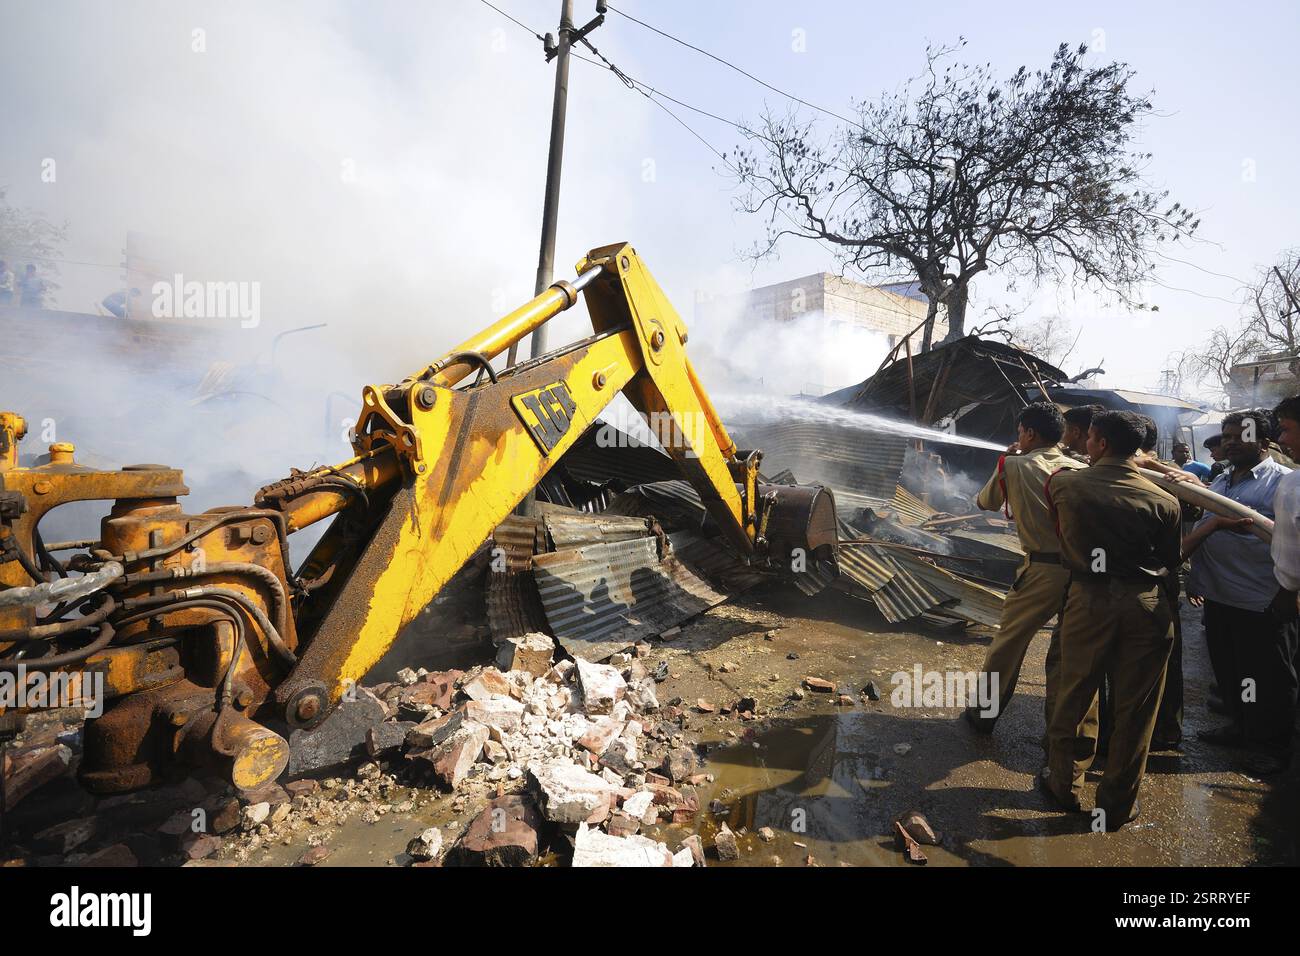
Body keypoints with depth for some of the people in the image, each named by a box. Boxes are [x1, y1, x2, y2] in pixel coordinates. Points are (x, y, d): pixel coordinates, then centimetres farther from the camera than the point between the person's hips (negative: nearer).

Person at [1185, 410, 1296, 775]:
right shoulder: (1220, 482, 13)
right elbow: (1200, 532, 15)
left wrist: (1286, 596, -18)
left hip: (1263, 604, -7)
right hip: (1219, 598, 7)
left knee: (1267, 681, 8)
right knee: (1227, 671, 19)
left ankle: (1270, 745, 24)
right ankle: (1241, 727, 37)